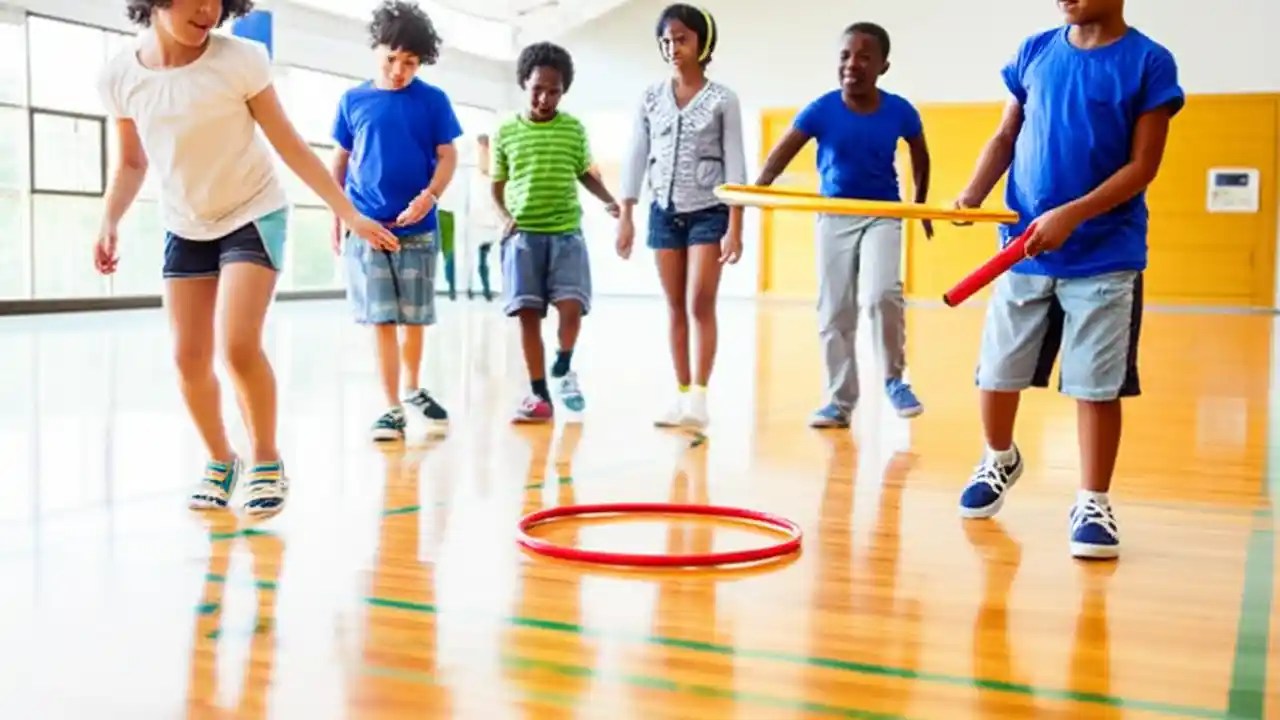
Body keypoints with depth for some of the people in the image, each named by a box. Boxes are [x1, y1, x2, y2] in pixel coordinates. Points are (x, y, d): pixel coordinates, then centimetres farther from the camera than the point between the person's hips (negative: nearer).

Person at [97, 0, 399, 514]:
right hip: (185, 228, 4)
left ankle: (267, 463, 2)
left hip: (253, 217, -4)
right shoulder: (119, 76, -9)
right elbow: (131, 164, 6)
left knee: (239, 346, -18)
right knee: (189, 359, 3)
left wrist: (351, 215, -13)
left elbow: (291, 147, -12)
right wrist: (109, 223, -9)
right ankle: (220, 461, 26)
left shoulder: (239, 60, -18)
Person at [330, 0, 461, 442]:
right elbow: (340, 161, 12)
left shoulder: (433, 101, 2)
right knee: (381, 319, -1)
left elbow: (448, 157, 0)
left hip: (418, 227, 0)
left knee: (414, 316, 10)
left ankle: (412, 389, 31)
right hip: (365, 225, 0)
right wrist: (335, 215, 8)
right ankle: (392, 407, 4)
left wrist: (429, 197, -17)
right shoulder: (353, 101, 5)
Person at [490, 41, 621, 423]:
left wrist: (609, 200, 1)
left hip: (567, 234, 0)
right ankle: (539, 395, 8)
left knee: (571, 305, -15)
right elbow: (497, 184, 13)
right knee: (528, 314, -2)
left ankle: (563, 370, 13)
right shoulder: (506, 132, 5)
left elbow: (586, 173, 18)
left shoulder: (574, 129, 6)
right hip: (523, 236, 0)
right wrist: (504, 216, -4)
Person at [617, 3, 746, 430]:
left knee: (701, 304, -9)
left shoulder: (722, 100, -2)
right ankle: (681, 395, 13)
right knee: (675, 308, 6)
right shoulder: (651, 97, 6)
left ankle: (699, 397, -4)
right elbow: (636, 158, 6)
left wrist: (735, 227, -11)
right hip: (664, 212, 3)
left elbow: (735, 164, -5)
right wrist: (625, 216, 0)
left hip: (708, 212, -3)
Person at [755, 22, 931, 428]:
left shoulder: (899, 111, -11)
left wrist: (921, 205, 17)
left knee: (882, 295, -22)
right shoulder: (822, 110, -14)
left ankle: (894, 379, 1)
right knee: (834, 312, 4)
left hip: (882, 214, -1)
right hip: (834, 216, 1)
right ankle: (840, 401, 17)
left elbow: (920, 157, 9)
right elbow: (780, 156, -17)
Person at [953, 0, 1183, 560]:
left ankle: (1092, 504, 13)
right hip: (1023, 249, 4)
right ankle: (999, 460, 37)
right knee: (996, 373, 10)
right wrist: (975, 192, -7)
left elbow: (1142, 166, -8)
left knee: (1097, 385, -1)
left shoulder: (1149, 63, -5)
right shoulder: (1034, 52, 6)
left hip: (1106, 258, -3)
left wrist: (1072, 214, -20)